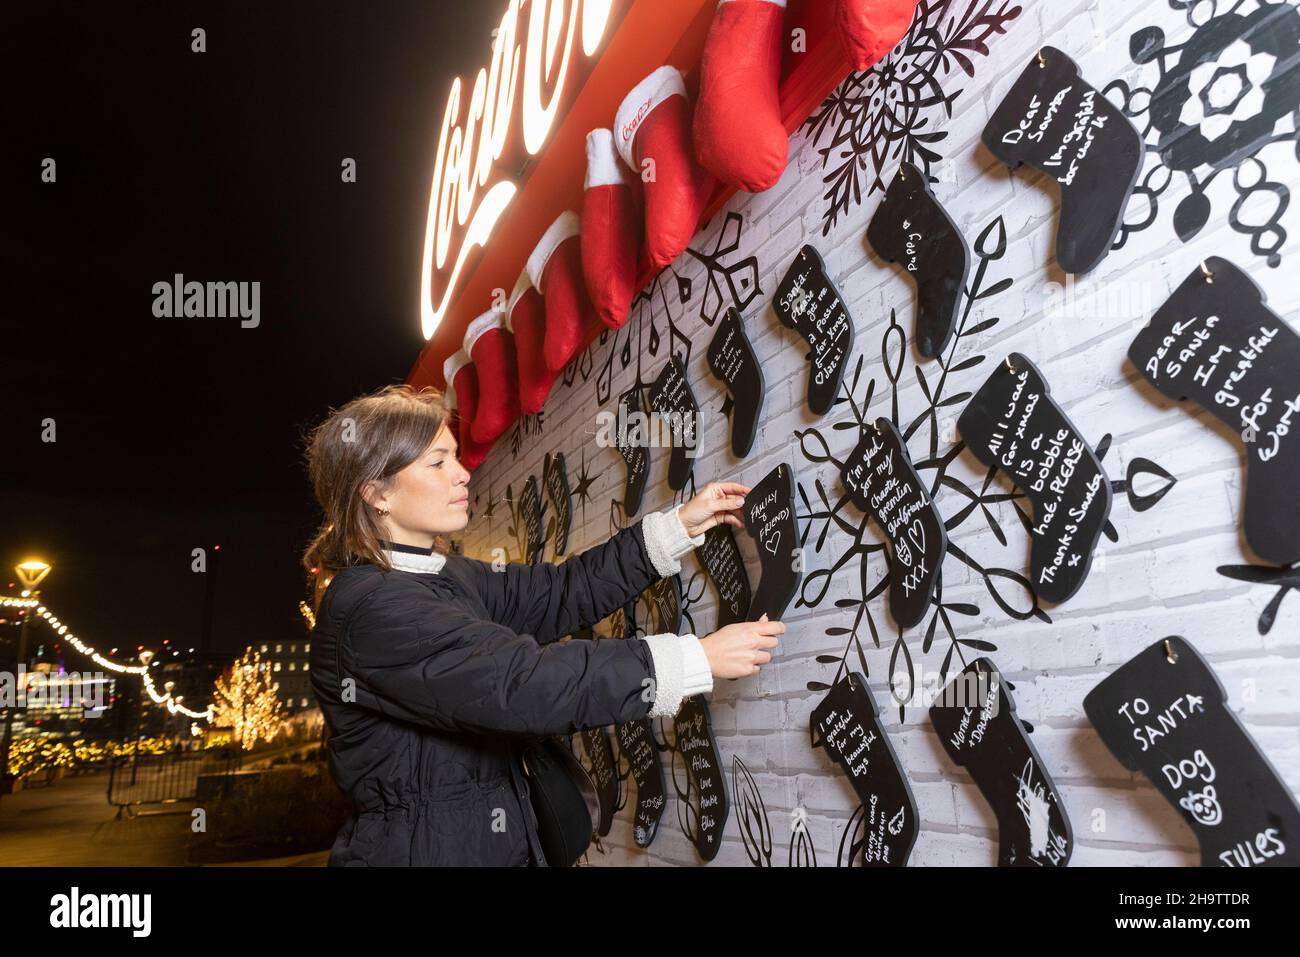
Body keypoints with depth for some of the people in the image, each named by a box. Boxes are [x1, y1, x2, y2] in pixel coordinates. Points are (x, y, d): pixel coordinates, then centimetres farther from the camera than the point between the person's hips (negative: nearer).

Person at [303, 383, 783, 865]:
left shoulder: (446, 577, 7)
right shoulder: (369, 606, -22)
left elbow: (562, 592, 4)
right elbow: (519, 683, -29)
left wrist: (681, 525, -1)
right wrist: (700, 659, -27)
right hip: (421, 849, -8)